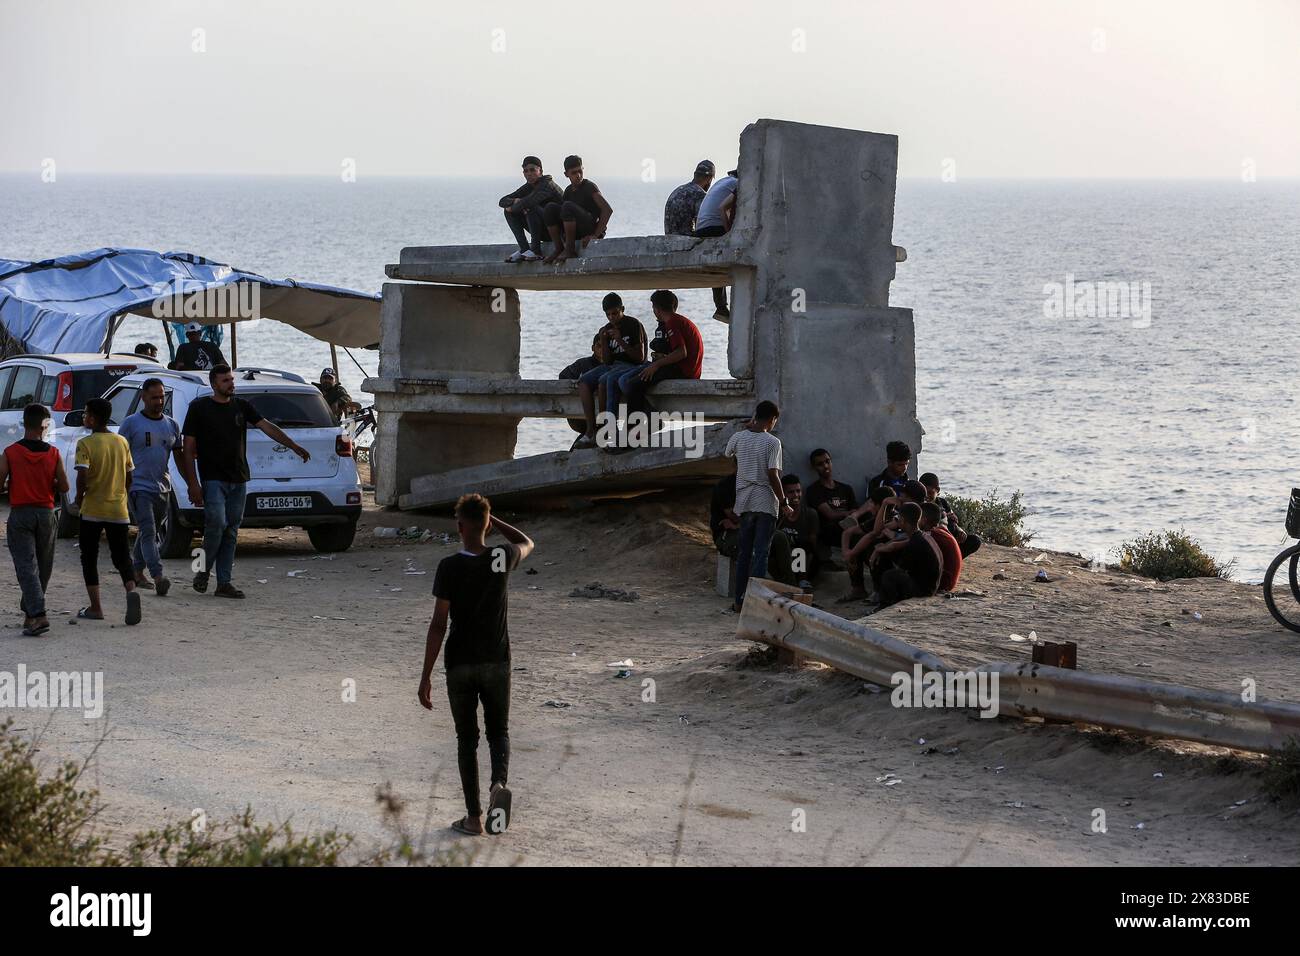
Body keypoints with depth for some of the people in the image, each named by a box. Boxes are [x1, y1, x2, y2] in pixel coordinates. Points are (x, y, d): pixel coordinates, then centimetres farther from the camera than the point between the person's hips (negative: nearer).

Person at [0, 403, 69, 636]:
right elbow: (64, 487, -2)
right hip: (46, 514, 2)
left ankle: (38, 614, -22)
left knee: (26, 566, -6)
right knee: (42, 567, 16)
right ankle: (30, 612, 24)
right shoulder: (53, 454, -3)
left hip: (20, 514, -2)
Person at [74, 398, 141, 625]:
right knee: (122, 557, 7)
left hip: (92, 511, -4)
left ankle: (95, 607, 8)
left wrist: (79, 499, -4)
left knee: (89, 559, 10)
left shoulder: (85, 444, -11)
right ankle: (131, 590, -21)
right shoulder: (122, 442, 5)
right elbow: (129, 477, 9)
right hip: (119, 510, 4)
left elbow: (82, 476, -20)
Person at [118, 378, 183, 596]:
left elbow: (179, 457, 15)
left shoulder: (172, 425, 10)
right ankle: (158, 577, -25)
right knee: (148, 533, -14)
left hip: (163, 488, 6)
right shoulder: (131, 423, -4)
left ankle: (136, 571, 28)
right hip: (139, 486, -6)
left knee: (149, 533, 14)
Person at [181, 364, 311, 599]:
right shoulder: (199, 408, -1)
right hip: (212, 479, -5)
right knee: (217, 523, -19)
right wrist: (193, 483, -9)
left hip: (238, 480, 5)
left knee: (230, 532, 5)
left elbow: (267, 427, 5)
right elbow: (188, 448, -2)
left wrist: (294, 446, -7)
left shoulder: (241, 406, 11)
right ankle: (204, 571, 0)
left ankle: (224, 583, 8)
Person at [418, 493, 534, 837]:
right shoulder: (502, 558, -7)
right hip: (497, 663, 1)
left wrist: (426, 676, -8)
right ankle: (499, 783, -16)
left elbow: (438, 624, -13)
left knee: (467, 739, 9)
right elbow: (527, 543, 19)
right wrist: (491, 519, 14)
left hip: (460, 664, -1)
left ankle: (474, 817, 10)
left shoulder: (449, 568, -13)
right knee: (498, 731, 14)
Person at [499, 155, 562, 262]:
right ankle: (524, 250, -10)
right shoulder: (528, 187, 8)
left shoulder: (547, 185, -17)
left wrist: (512, 208, -14)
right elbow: (502, 201, 5)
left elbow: (529, 201, -34)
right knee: (510, 211, -2)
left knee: (531, 207, -30)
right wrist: (515, 201, -18)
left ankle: (536, 251, -23)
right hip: (543, 232, 8)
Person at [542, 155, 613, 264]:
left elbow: (608, 210, -16)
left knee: (568, 206, -29)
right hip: (578, 232, 7)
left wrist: (595, 235, -21)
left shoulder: (590, 187, -7)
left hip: (593, 228, -7)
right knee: (550, 208, -7)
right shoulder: (569, 190, 12)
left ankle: (570, 250, -23)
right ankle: (558, 248, -11)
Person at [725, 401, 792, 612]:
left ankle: (740, 601, 12)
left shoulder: (738, 438, 3)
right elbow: (773, 476, -13)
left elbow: (728, 454, 26)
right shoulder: (772, 442, -9)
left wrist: (746, 429, 29)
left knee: (743, 553, 11)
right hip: (766, 503, -4)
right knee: (761, 553, -3)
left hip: (744, 501, 4)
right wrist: (784, 504, -7)